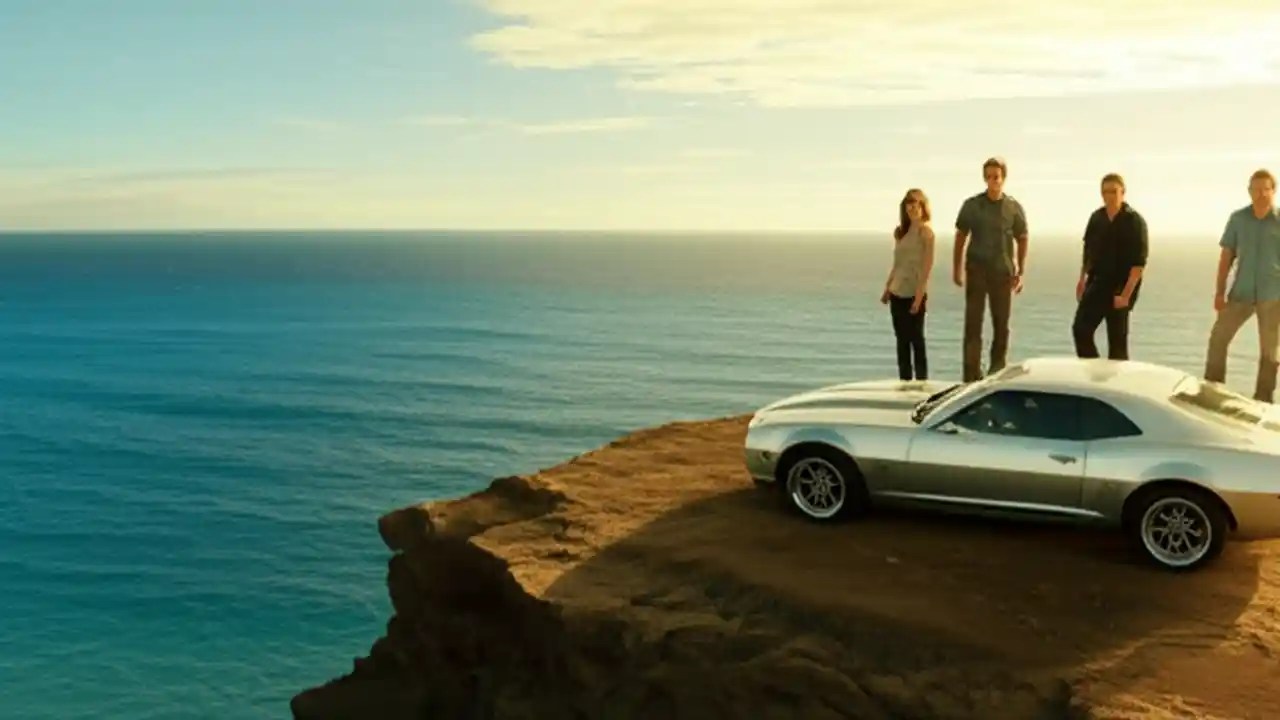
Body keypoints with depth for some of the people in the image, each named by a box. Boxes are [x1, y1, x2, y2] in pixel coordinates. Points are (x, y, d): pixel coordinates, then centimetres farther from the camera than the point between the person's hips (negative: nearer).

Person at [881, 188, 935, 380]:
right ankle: (905, 381, 16)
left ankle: (921, 382, 2)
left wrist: (920, 294, -18)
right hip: (897, 293, 6)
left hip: (914, 293, -6)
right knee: (902, 340, 9)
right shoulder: (901, 231, 12)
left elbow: (927, 265, -11)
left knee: (916, 339, -3)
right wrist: (887, 288, 10)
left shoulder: (925, 231, -6)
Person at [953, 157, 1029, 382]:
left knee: (1001, 325, 8)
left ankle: (997, 371, 19)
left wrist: (1020, 272, 1)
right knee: (973, 323, -5)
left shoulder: (1014, 207, 2)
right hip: (976, 270, -1)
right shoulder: (972, 205, 0)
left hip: (1003, 272, 1)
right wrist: (956, 268, 3)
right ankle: (971, 374, -4)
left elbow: (1022, 239, 7)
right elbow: (961, 236, 6)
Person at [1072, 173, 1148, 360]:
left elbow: (1139, 263, -15)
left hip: (1120, 288, -5)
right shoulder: (1096, 218, 5)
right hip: (1096, 283, 6)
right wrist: (1082, 279, 14)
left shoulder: (1135, 221, -11)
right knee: (1080, 329, 3)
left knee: (1117, 339, 0)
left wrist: (1126, 294, -20)